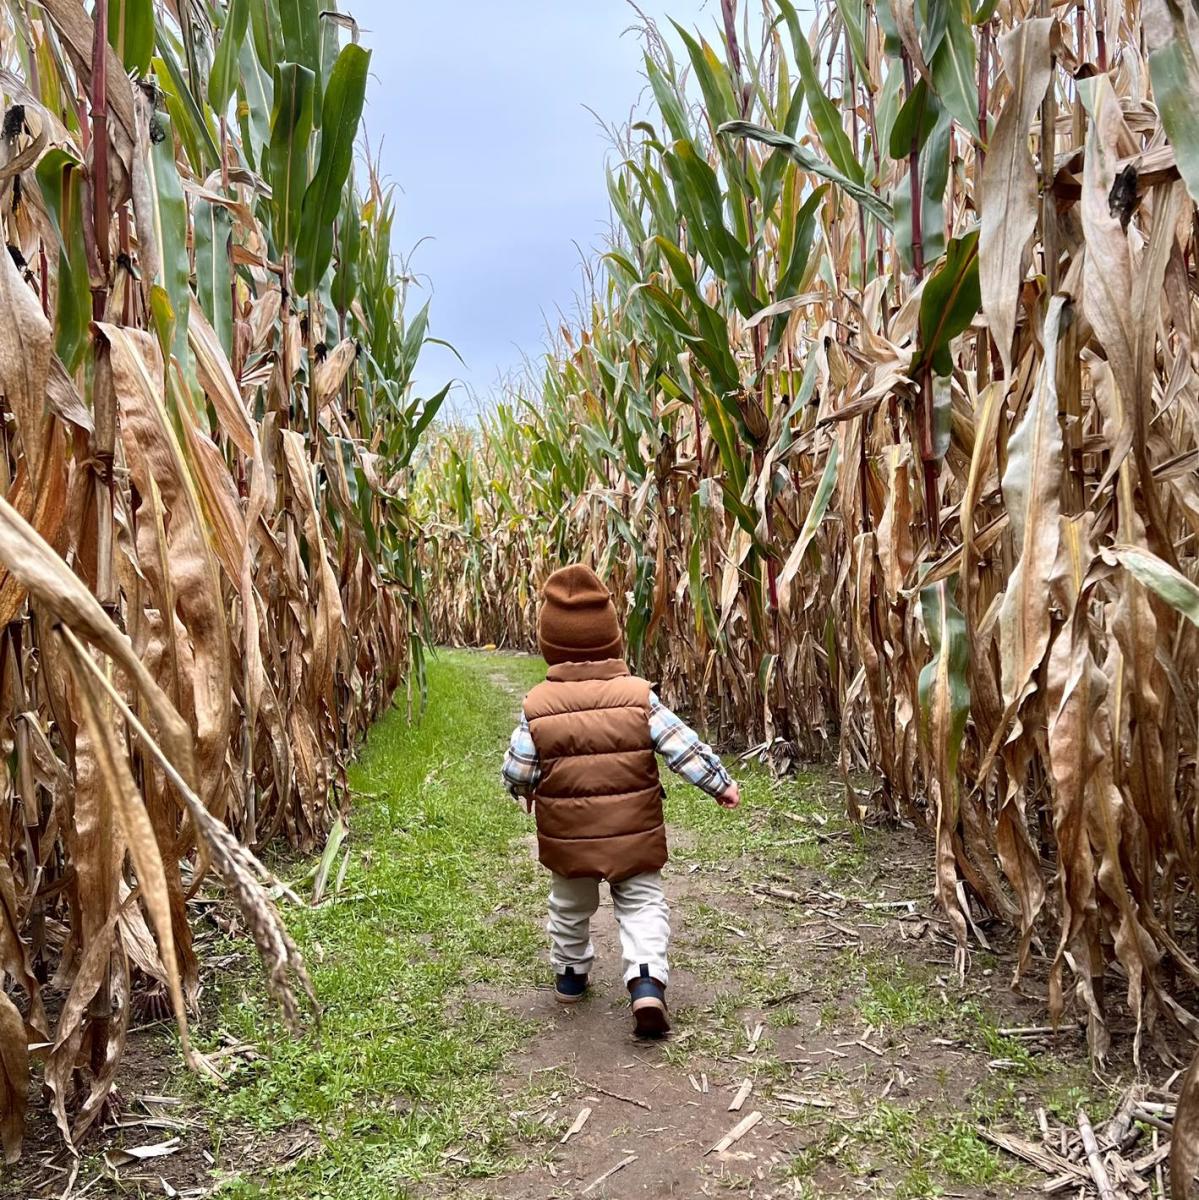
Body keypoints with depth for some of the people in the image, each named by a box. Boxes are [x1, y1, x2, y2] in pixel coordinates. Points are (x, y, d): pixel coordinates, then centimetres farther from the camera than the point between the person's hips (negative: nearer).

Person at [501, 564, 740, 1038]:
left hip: (567, 837, 1)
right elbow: (684, 748, -11)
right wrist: (721, 785, 2)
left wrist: (529, 793, 16)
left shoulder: (537, 706, -13)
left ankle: (570, 975, 41)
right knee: (642, 904, 13)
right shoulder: (638, 696, -14)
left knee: (569, 907, 24)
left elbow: (516, 773, -7)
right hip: (634, 834, -1)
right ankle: (647, 982, -5)